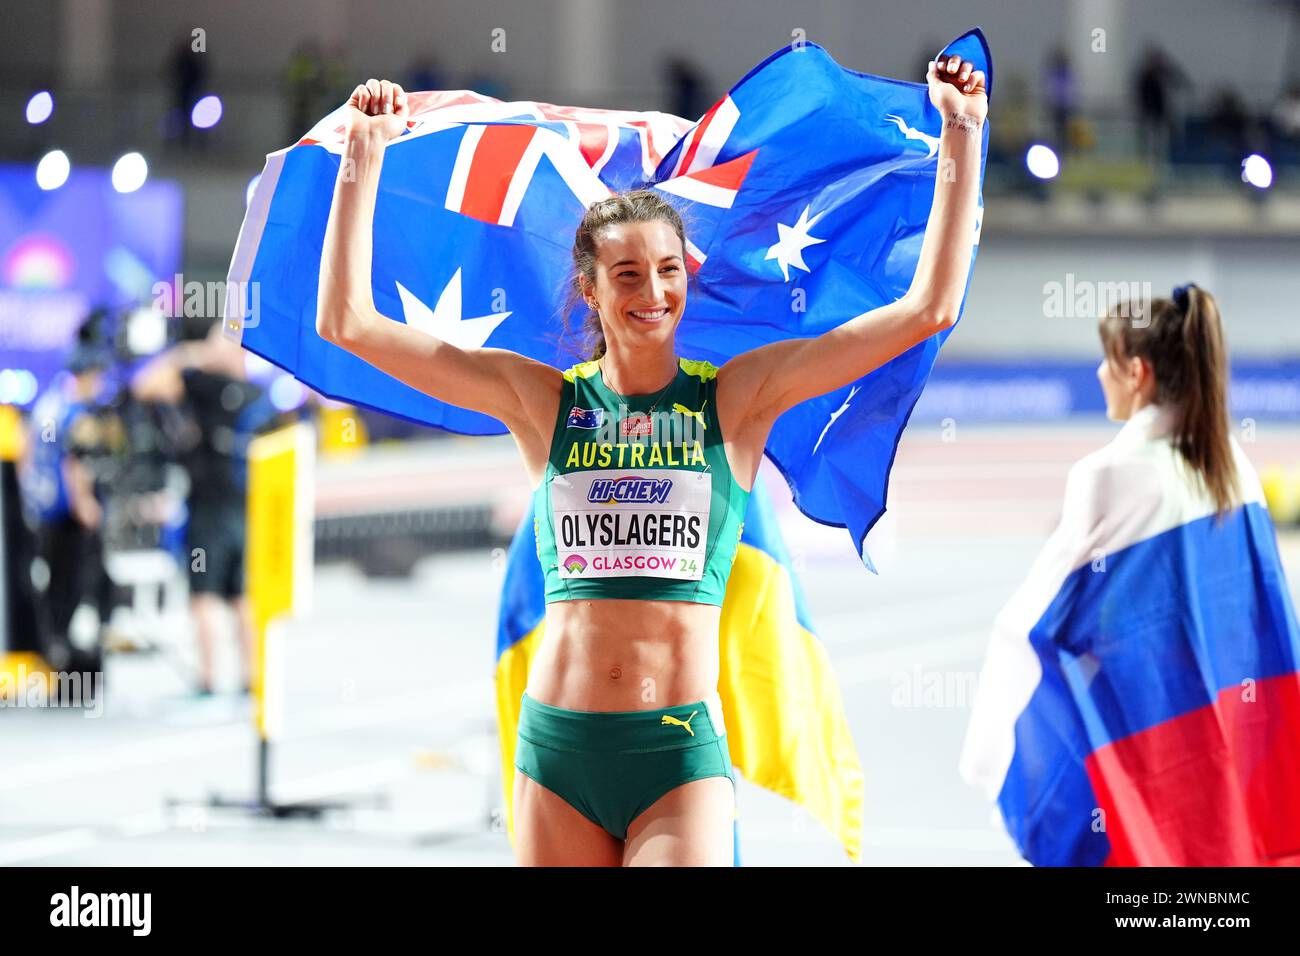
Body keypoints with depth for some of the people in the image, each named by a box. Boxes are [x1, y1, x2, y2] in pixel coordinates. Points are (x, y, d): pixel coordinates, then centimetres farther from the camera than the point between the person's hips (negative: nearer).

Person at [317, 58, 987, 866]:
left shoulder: (733, 400, 4)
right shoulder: (543, 401, 7)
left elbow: (927, 309, 1)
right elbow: (347, 321, 6)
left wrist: (961, 133, -2)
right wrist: (366, 152, 2)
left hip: (682, 749, -2)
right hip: (558, 746, 2)